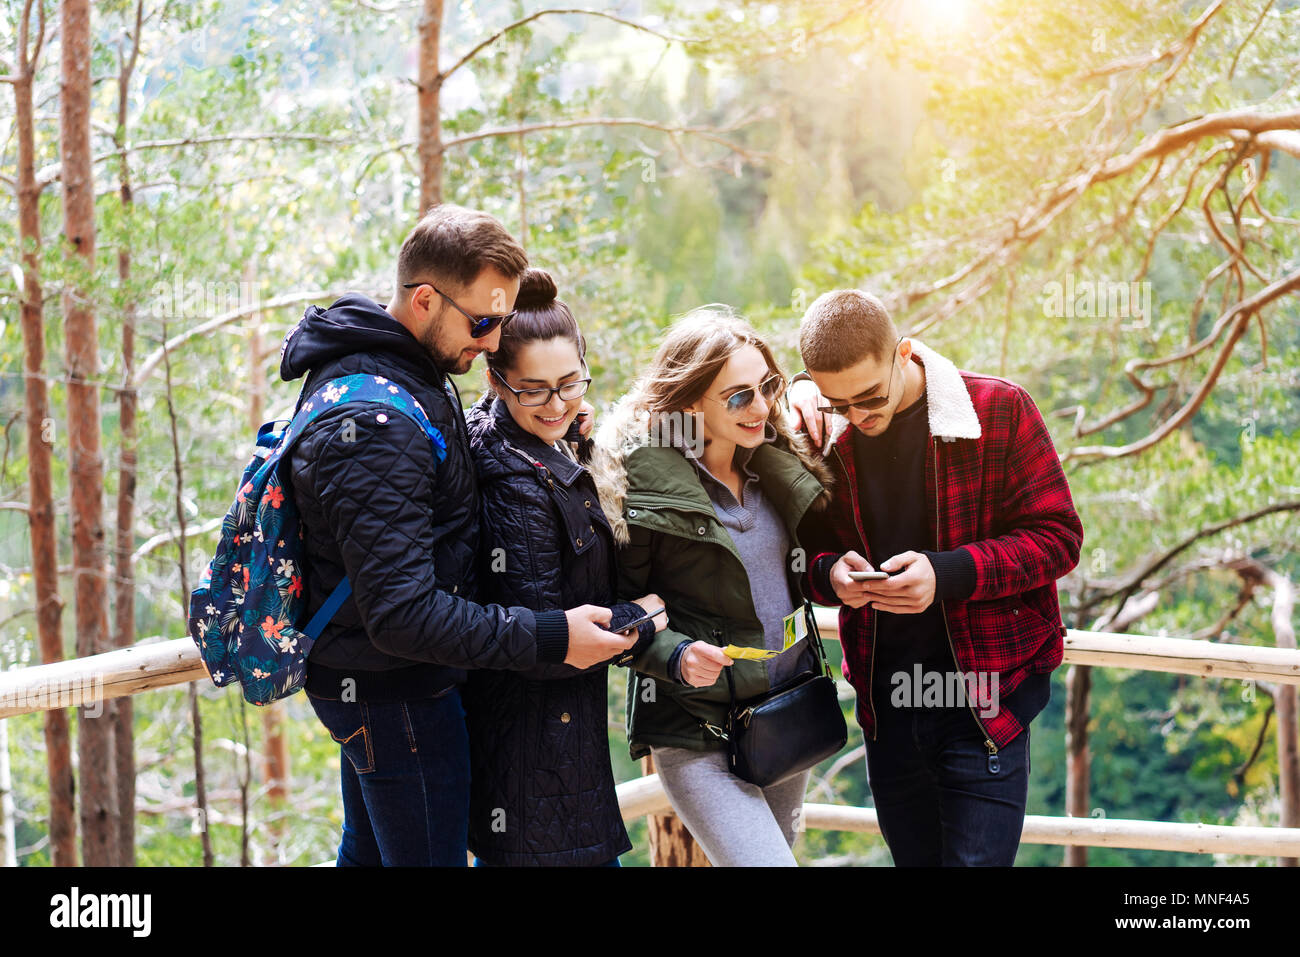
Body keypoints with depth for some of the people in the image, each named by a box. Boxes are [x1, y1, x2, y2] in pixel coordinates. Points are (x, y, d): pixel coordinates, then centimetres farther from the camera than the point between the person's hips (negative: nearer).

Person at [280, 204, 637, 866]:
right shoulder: (372, 424, -29)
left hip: (367, 684, 10)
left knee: (368, 852, 24)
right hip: (393, 691, -10)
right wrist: (549, 638, -29)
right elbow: (403, 613, -32)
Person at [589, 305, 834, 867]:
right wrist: (675, 656, -26)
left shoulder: (777, 465, 4)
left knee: (781, 847, 20)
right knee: (765, 861, -17)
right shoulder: (640, 480, -15)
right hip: (698, 732, -7)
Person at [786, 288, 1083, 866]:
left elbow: (1057, 536, -7)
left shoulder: (1000, 410, -8)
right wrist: (829, 573, -14)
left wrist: (949, 573, -21)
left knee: (976, 857, -6)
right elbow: (807, 552, 11)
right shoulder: (824, 435, 1)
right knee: (914, 857, 15)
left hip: (982, 701, -4)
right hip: (883, 704, 4)